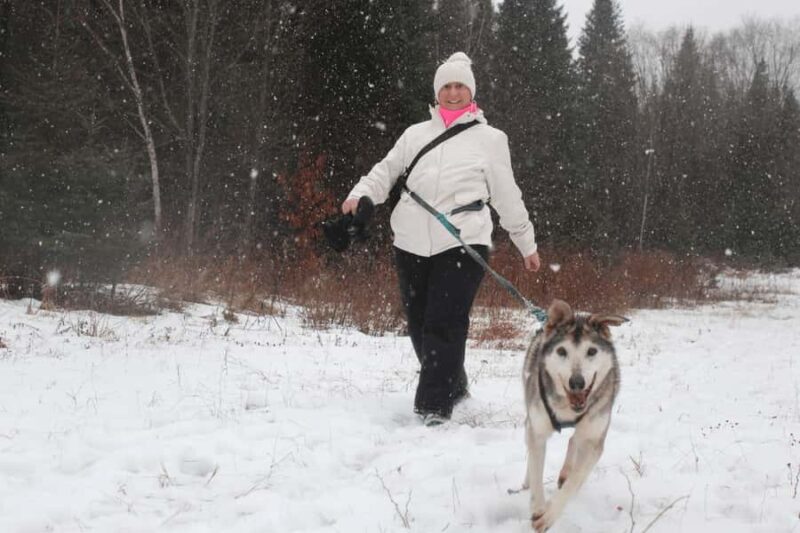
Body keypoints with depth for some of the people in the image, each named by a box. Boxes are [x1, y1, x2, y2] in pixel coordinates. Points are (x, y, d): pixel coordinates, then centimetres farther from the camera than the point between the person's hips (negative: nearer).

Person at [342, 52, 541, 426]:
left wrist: (527, 244, 17)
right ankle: (452, 387, 29)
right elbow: (386, 171, 14)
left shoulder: (489, 139, 9)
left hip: (464, 244, -4)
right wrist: (360, 194, -7)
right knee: (419, 325, 9)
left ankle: (433, 406, -9)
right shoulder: (416, 134, 16)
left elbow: (507, 197, 13)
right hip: (412, 244, 4)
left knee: (444, 325, -13)